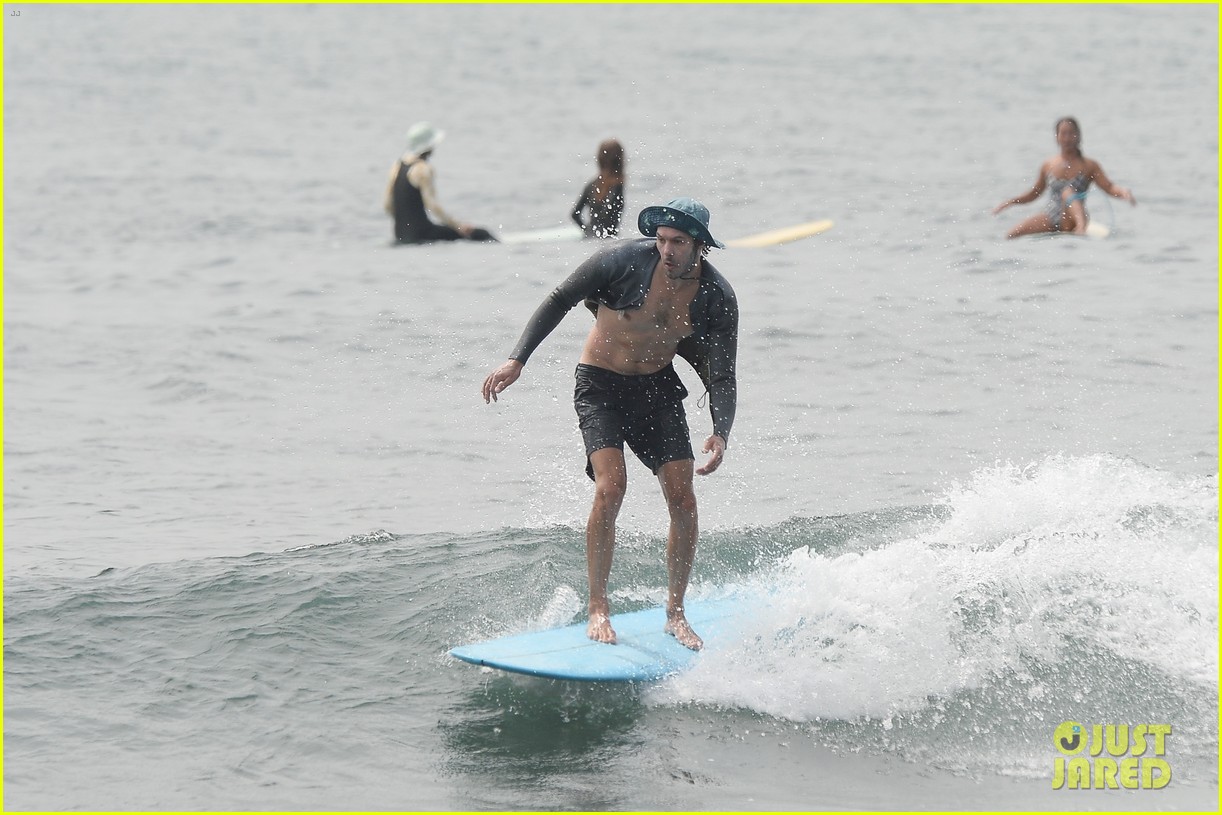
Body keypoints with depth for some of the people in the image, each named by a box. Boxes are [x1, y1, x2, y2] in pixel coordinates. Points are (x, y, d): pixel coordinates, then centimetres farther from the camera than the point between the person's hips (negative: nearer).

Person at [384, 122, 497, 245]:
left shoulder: (398, 165, 11)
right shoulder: (423, 169, -12)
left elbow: (388, 206, 12)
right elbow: (432, 205, -20)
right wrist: (458, 225, -18)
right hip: (420, 234, -9)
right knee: (480, 234, -8)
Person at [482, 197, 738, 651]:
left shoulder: (717, 299, -14)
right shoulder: (626, 260, -21)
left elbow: (722, 378, -10)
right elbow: (559, 301, -8)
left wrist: (721, 434, -29)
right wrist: (517, 360, -14)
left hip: (658, 390, 3)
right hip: (601, 387, -3)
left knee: (683, 501, -6)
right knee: (611, 487, -22)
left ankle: (675, 613, 11)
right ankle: (598, 608, -12)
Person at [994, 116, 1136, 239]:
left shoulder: (1089, 166, 1)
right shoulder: (1048, 166, 11)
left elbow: (1109, 188, -9)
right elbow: (1034, 193, 24)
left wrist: (1122, 192, -31)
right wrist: (1011, 202, 13)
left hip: (1071, 221, -4)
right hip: (1051, 218, 4)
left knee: (1068, 191, -35)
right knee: (1012, 235, -15)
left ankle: (1082, 226, -58)